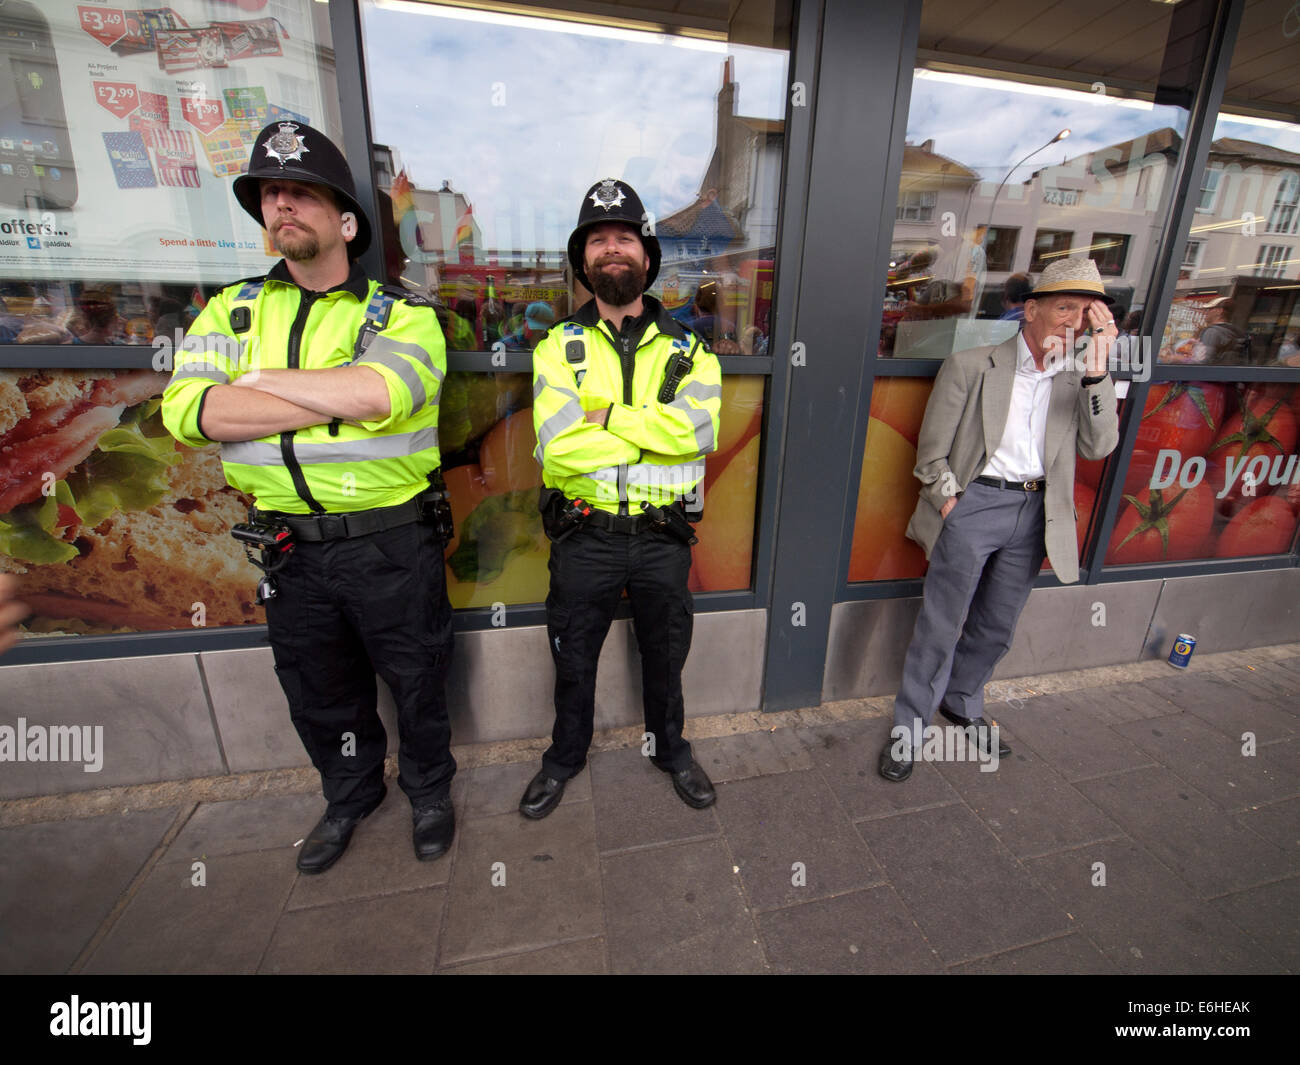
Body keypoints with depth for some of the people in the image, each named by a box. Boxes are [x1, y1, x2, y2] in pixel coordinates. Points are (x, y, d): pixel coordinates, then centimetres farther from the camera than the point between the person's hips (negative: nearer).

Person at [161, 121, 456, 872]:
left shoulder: (402, 314, -4)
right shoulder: (232, 311, 8)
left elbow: (377, 394, -25)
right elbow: (187, 410, -9)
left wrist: (263, 380, -11)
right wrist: (337, 401, -17)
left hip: (392, 541, -4)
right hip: (291, 548, 4)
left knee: (417, 681, 13)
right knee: (319, 694, 20)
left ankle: (430, 792, 40)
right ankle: (350, 795, 47)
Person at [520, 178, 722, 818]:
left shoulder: (686, 350, 2)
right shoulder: (559, 347, -2)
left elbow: (698, 429, -19)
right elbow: (559, 446, -19)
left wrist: (605, 414, -19)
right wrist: (658, 431, -16)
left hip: (662, 538, 1)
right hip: (585, 537, 0)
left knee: (664, 654, 19)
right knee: (573, 658, 18)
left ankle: (671, 748, 46)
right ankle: (565, 756, 45)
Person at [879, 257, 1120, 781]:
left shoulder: (1078, 378, 8)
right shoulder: (971, 366, -6)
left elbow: (1099, 446, -4)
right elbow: (932, 453, -5)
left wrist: (1097, 370, -12)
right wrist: (950, 505, -10)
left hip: (1035, 513, 5)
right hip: (973, 503, -5)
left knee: (996, 626, 17)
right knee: (940, 625, 0)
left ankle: (962, 703, 40)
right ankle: (909, 727, 16)